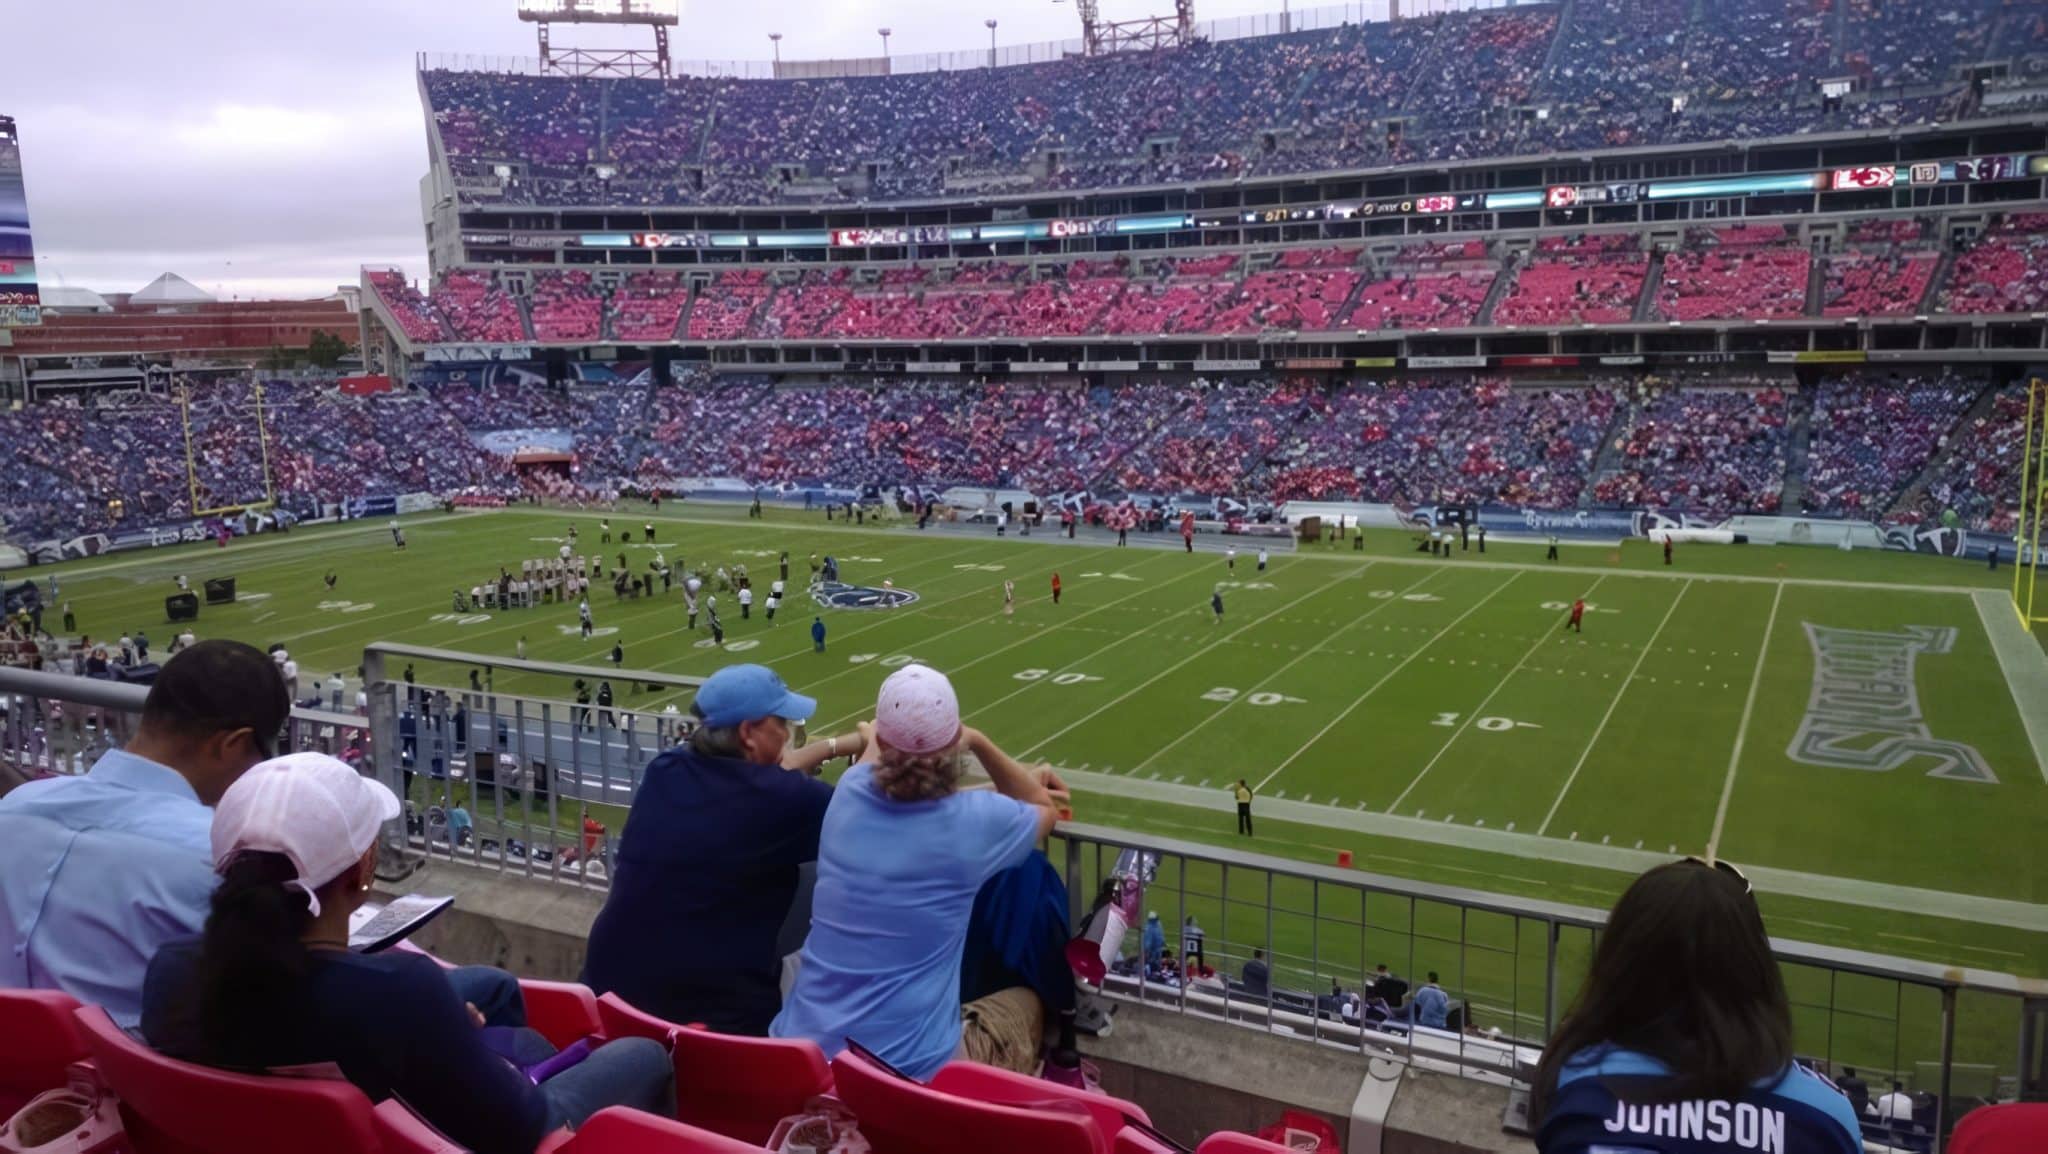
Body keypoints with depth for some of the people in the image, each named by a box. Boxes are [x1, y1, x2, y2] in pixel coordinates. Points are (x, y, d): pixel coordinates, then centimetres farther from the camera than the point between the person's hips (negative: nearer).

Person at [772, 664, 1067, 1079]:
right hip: (916, 1067, -4)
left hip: (800, 1052, 5)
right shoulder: (974, 820, -15)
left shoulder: (849, 791, -4)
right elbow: (1046, 810, 11)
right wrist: (976, 740, 11)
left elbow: (878, 742, 23)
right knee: (1027, 1002, 26)